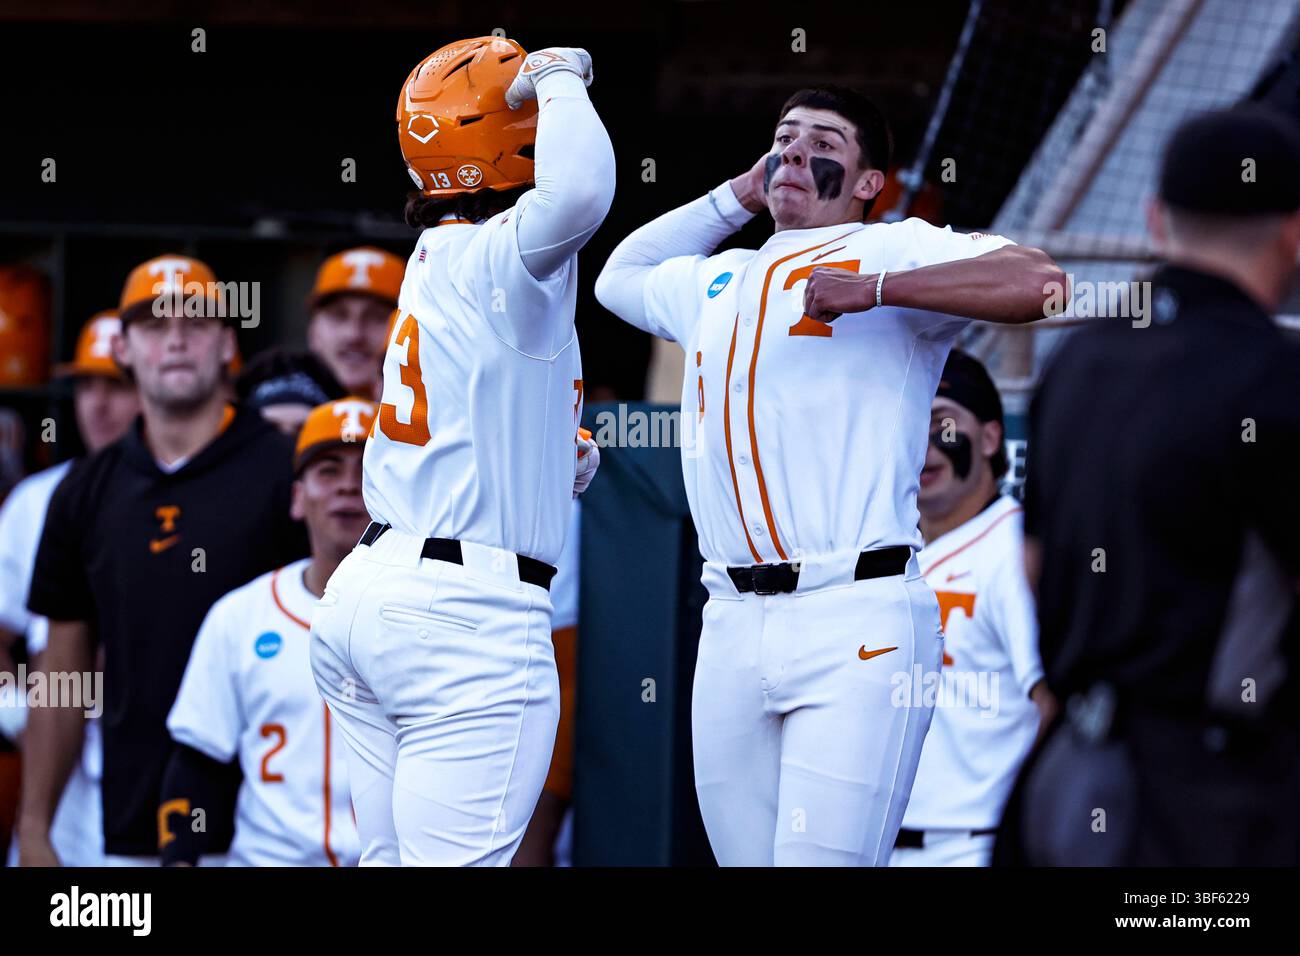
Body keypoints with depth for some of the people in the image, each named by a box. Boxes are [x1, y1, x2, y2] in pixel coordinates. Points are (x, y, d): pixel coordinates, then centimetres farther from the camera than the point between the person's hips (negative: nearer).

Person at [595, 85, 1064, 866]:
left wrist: (874, 289, -17)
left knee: (821, 859, -15)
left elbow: (1035, 281, -13)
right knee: (748, 859, 5)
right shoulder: (721, 281, 24)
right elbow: (620, 277, 45)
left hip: (858, 624, -6)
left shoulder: (895, 252, 3)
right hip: (733, 626, 6)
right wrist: (736, 197, 32)